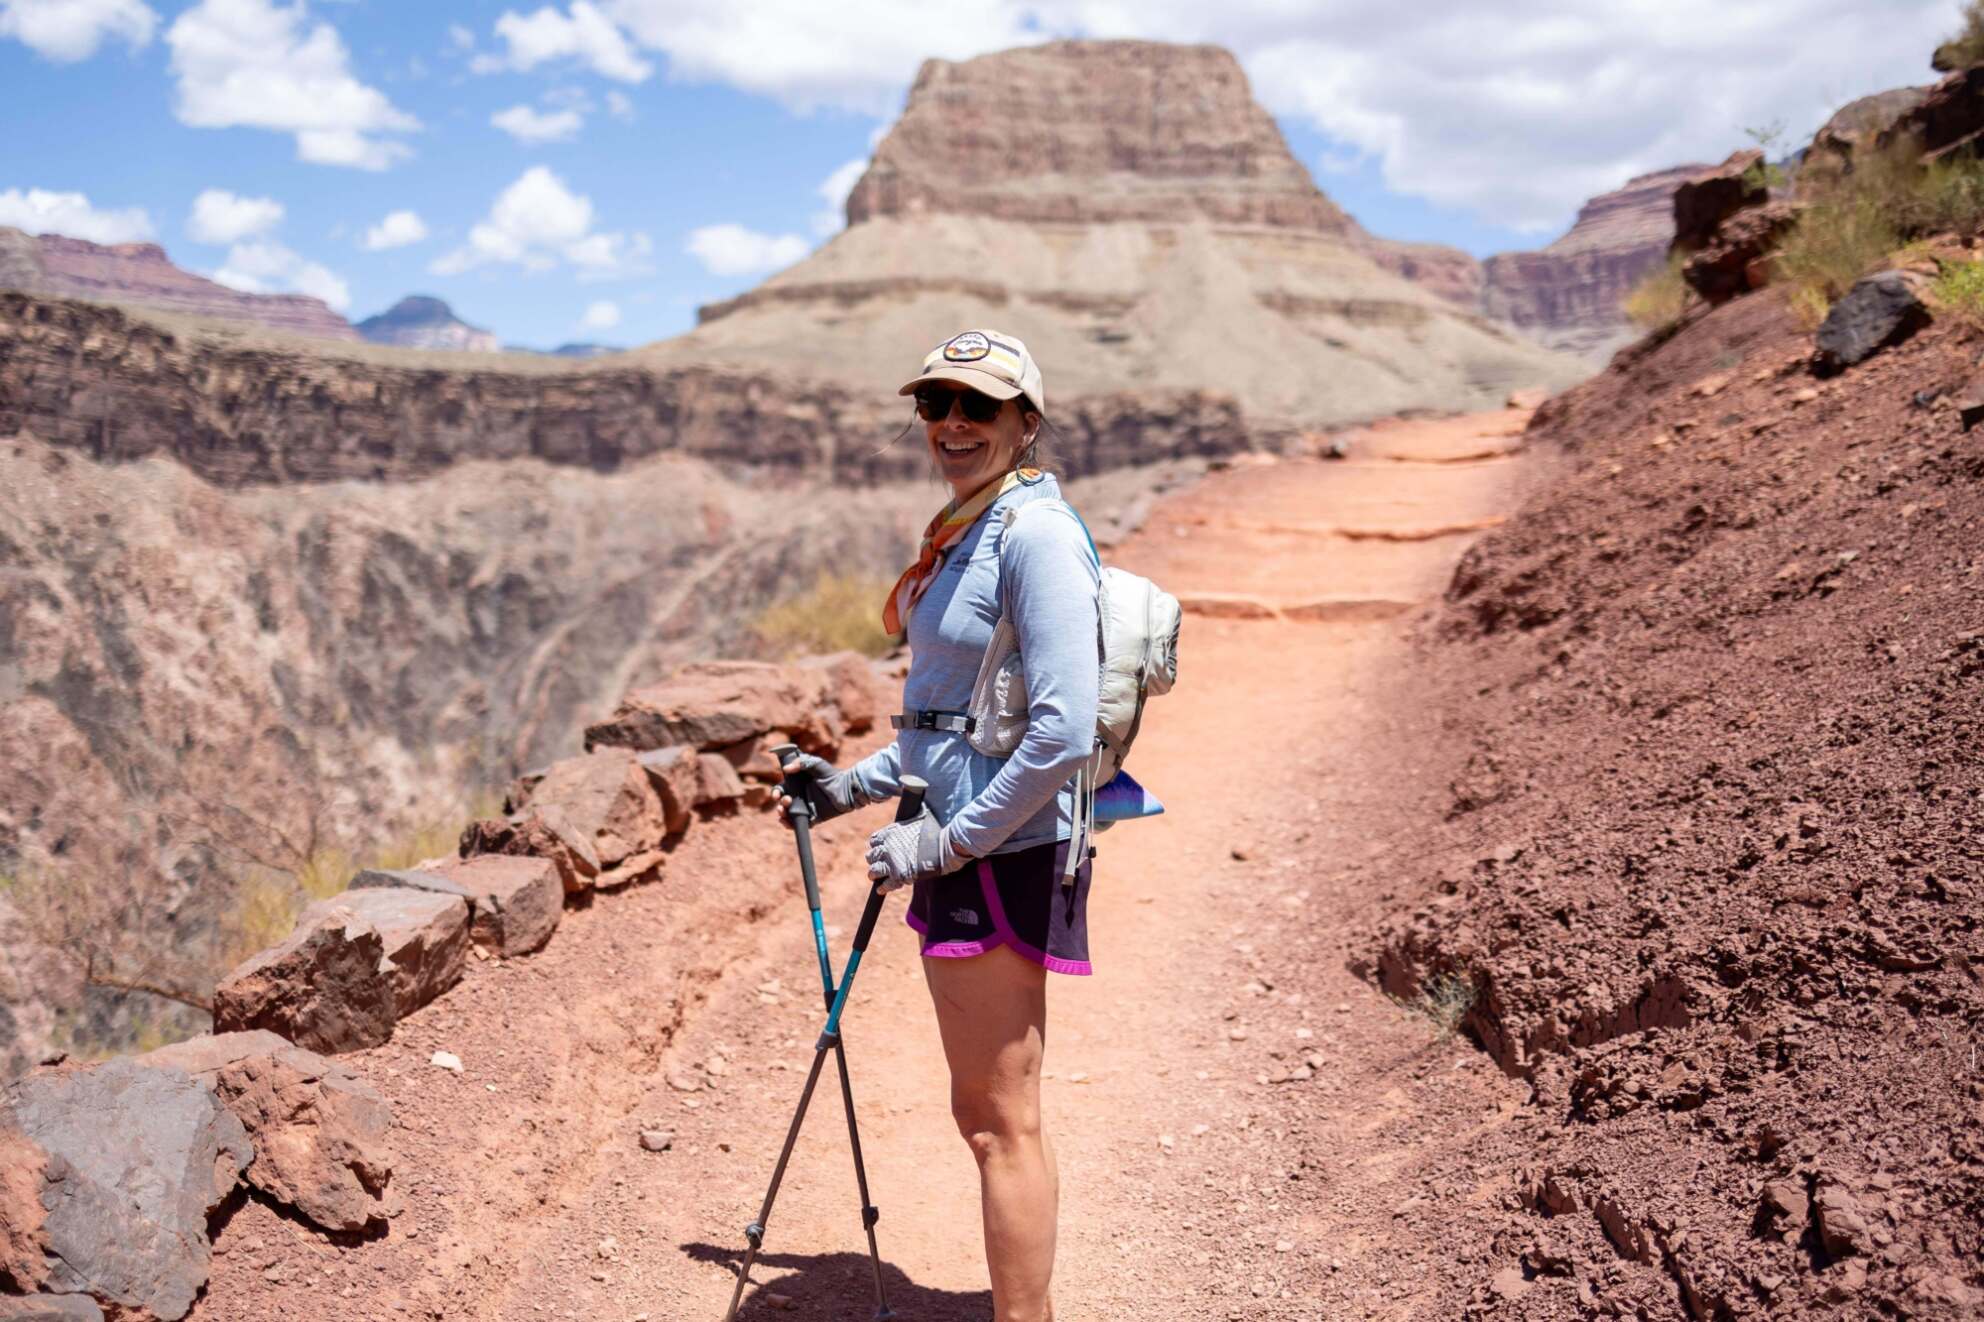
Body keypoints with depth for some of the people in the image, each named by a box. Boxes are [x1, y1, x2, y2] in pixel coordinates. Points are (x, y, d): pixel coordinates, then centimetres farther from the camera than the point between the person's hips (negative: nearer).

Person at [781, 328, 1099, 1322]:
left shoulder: (1034, 532, -16)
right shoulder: (964, 531, 14)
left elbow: (1063, 731, -24)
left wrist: (949, 839, -19)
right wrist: (859, 783, 19)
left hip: (1004, 861, -10)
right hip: (959, 858, 10)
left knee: (1002, 1121, 0)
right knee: (982, 1113, 18)